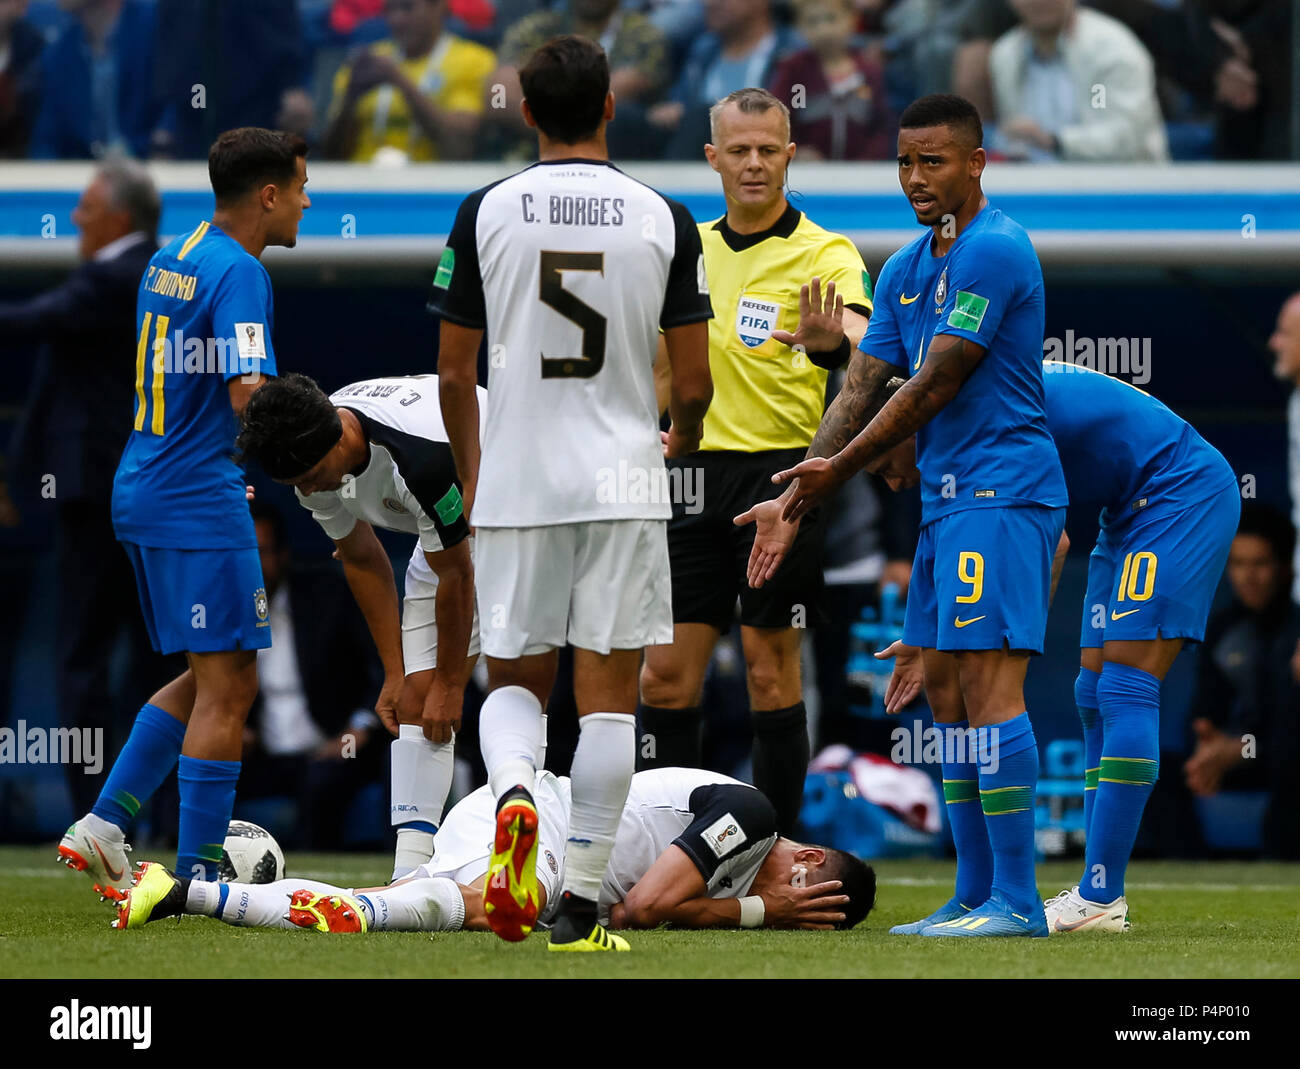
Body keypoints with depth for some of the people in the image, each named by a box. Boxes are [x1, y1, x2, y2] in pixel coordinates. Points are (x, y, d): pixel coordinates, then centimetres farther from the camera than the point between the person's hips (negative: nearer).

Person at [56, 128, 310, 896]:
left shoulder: (172, 257, 13)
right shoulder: (238, 272, -15)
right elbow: (250, 396, -25)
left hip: (142, 491, 9)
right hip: (201, 504, -9)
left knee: (213, 679, 17)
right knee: (225, 687, -4)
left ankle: (107, 824, 12)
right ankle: (197, 882, -4)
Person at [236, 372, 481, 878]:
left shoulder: (421, 455, -39)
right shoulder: (310, 459, -15)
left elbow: (456, 575, -25)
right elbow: (362, 560, 1)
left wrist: (449, 684, -14)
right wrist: (395, 673, 1)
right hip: (444, 530, 7)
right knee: (414, 701, -5)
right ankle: (409, 871, -10)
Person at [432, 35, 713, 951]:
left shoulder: (486, 213, -2)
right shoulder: (663, 219, -2)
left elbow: (454, 374, 3)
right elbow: (693, 380, 1)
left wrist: (472, 477, 19)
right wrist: (682, 440, 24)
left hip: (515, 485, 1)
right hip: (621, 482, -1)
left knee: (514, 678, 14)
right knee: (609, 692, 4)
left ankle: (514, 792, -18)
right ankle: (580, 903, 1)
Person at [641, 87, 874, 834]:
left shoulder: (825, 254, -6)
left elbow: (861, 340, -26)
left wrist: (828, 340, -47)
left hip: (781, 473, -5)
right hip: (696, 471, 5)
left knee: (772, 675, -3)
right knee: (667, 675, 3)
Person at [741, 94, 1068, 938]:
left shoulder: (994, 251, -13)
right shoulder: (904, 270, 17)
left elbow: (935, 385, -15)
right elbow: (863, 390, 16)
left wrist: (839, 466, -8)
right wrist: (795, 503, 8)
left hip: (1002, 492, -10)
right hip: (948, 499, 10)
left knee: (989, 683, -14)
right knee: (947, 694, 9)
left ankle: (1018, 900, -15)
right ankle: (977, 894, 13)